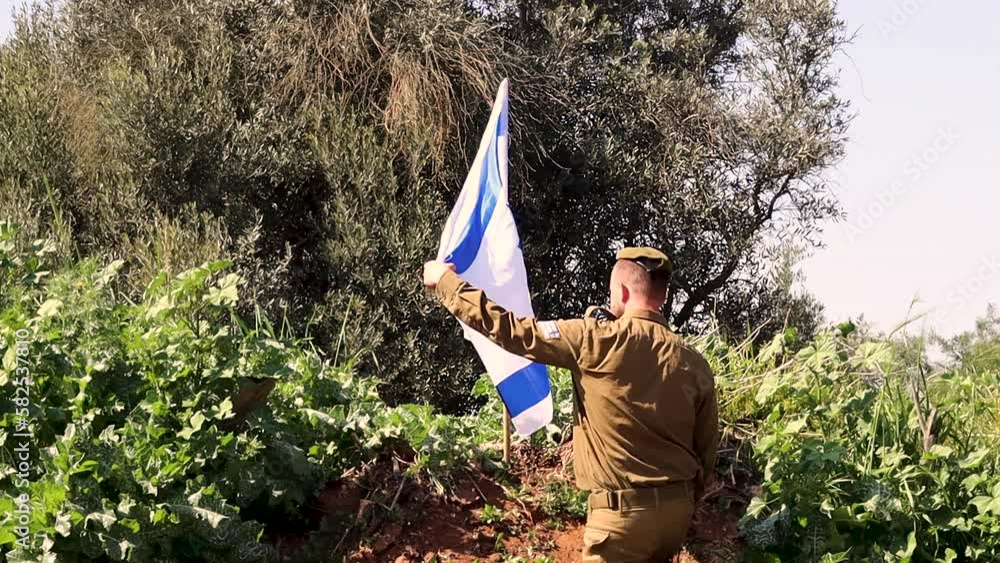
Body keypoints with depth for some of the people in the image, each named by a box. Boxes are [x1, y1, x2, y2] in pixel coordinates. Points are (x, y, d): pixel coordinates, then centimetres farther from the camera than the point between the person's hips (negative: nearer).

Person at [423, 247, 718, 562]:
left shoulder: (601, 340, -13)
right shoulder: (695, 363, 2)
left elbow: (514, 331, -9)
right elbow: (706, 450, 6)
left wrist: (446, 281, 3)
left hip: (626, 510, -6)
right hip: (678, 507, 6)